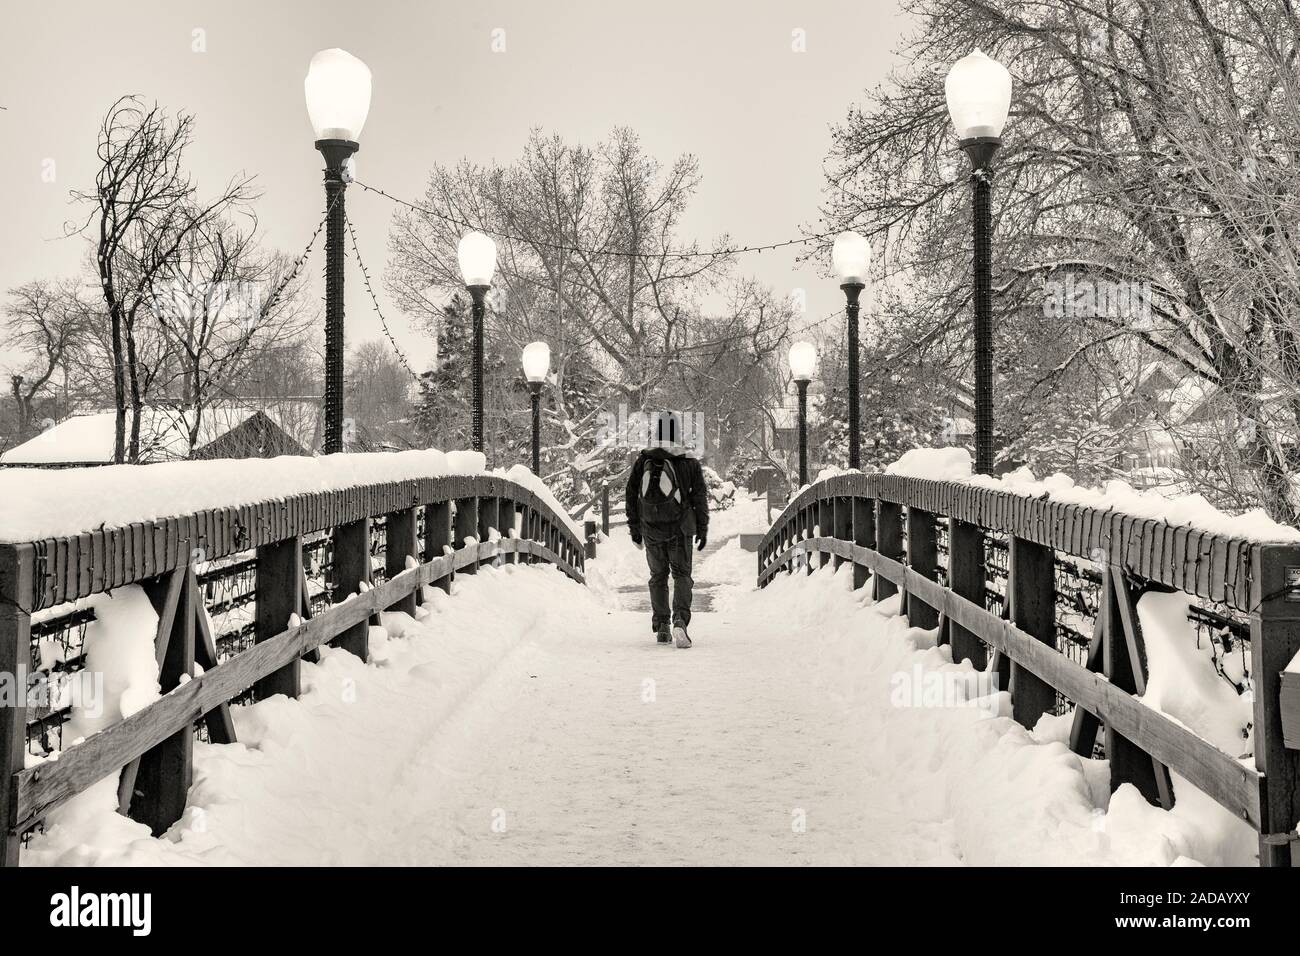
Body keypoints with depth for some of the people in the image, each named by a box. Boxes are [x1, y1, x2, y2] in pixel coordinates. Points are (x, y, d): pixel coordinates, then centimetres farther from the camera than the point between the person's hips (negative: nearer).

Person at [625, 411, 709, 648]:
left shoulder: (642, 461, 0)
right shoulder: (689, 462, -4)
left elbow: (631, 496, 4)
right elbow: (700, 497, -2)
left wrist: (634, 529, 13)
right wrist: (702, 529, 7)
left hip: (651, 530, 2)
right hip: (679, 530, -2)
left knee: (658, 577, 15)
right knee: (682, 575, 4)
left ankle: (661, 628, 15)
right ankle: (680, 621, -18)